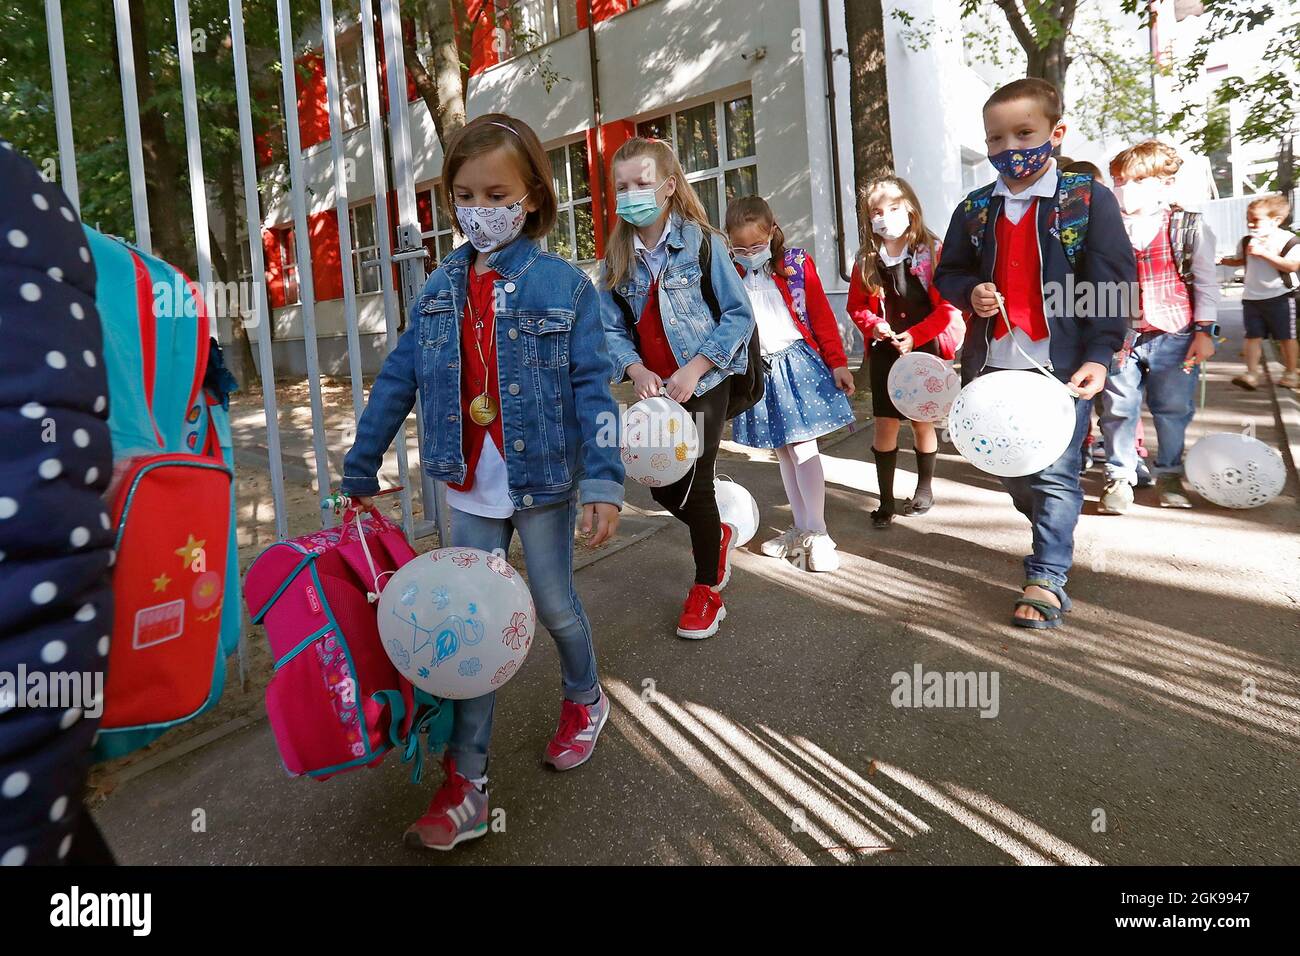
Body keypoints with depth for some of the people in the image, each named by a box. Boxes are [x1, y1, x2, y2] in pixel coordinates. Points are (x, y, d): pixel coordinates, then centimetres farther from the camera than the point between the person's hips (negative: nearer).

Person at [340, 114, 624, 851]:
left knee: (555, 605, 14)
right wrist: (361, 472, 7)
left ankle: (585, 700, 45)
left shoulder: (565, 285, -8)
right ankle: (467, 785, 17)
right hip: (471, 488, 4)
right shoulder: (441, 289, 3)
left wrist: (604, 481, -19)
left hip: (545, 482, -3)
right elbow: (397, 382, 5)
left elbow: (593, 388, -11)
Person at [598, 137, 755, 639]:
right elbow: (612, 328, 2)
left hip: (703, 385, -5)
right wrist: (636, 370, -17)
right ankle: (716, 535, 43)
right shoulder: (617, 259, 3)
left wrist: (694, 370, -19)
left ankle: (708, 589, 21)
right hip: (654, 389, 5)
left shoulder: (702, 242, -9)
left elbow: (739, 314, -10)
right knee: (662, 488, 10)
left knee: (694, 486, -1)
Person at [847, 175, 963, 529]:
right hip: (883, 352, 2)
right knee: (885, 424, -1)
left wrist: (914, 336, -19)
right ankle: (886, 501, 8)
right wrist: (873, 325, -11)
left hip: (923, 349, -2)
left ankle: (925, 489, 30)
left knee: (922, 422, 10)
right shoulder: (866, 259, 1)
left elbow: (946, 306, -10)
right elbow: (856, 307, 9)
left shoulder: (931, 251, -7)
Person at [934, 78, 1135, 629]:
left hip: (1063, 363, -5)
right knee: (1011, 469, 16)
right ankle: (1052, 535, 39)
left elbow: (1112, 283, -7)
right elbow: (948, 273, 15)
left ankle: (1047, 581, 0)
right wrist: (970, 292, -8)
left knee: (1054, 475, -5)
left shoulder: (1089, 201, -4)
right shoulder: (975, 209, 7)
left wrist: (1099, 355, -16)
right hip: (995, 362, 5)